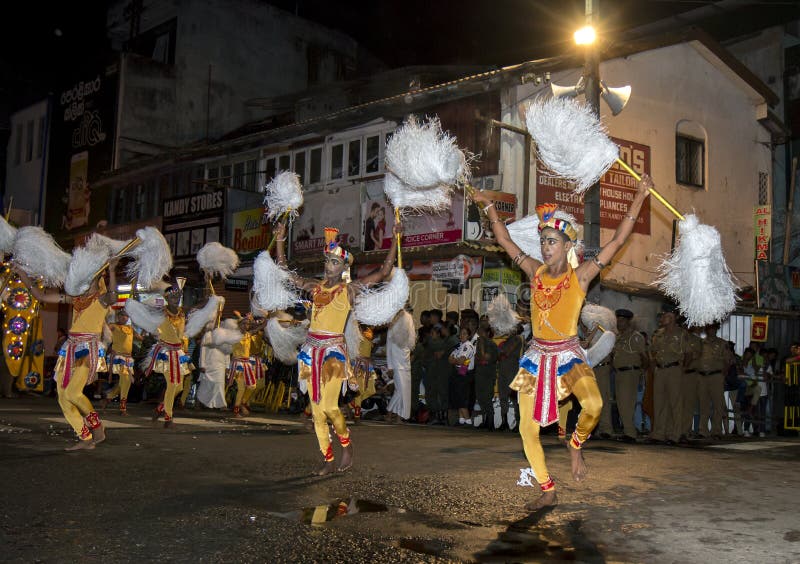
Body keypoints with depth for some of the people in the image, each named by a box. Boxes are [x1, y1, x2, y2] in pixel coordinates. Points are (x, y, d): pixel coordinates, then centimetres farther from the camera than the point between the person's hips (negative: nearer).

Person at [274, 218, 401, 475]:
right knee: (317, 409, 5)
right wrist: (280, 241, 12)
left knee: (329, 406, -15)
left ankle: (346, 445, 13)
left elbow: (383, 272, -5)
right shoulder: (315, 287, 11)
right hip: (312, 349, 5)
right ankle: (328, 461, 15)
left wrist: (395, 239, -8)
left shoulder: (349, 289, 0)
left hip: (334, 350, -4)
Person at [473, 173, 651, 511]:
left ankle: (576, 444, 4)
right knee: (527, 429, 1)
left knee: (593, 406, -30)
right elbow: (505, 242, 13)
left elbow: (618, 241, -8)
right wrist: (489, 207, 12)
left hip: (569, 356, -3)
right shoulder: (535, 271, 3)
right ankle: (548, 492, 19)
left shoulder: (580, 276, -6)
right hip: (536, 356, 3)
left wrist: (639, 197, -10)